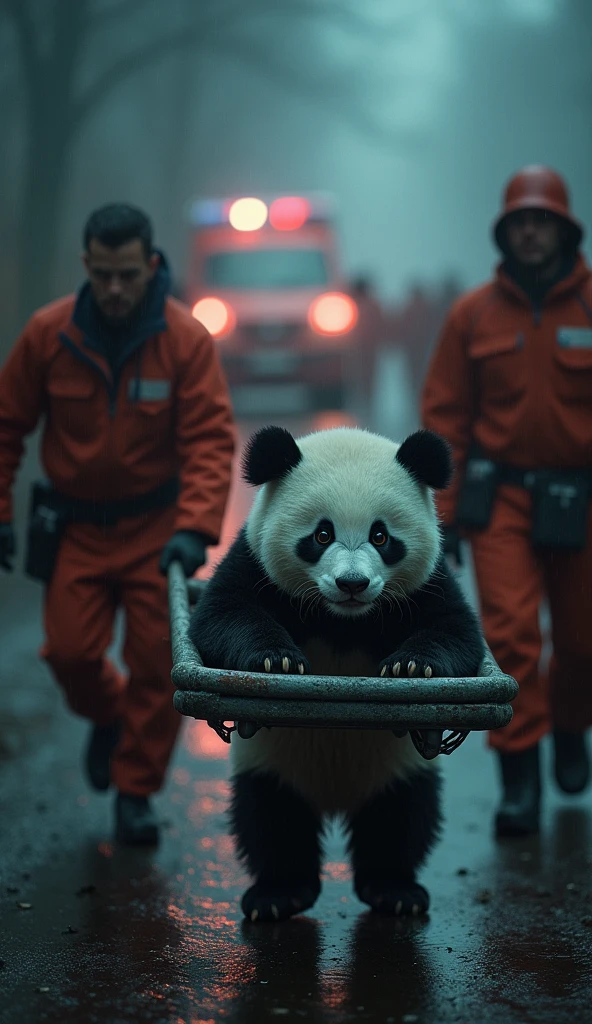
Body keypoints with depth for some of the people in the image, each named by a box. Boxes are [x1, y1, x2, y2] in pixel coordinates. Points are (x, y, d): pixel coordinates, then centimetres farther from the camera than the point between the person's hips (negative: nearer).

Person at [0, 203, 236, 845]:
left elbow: (211, 440, -17)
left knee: (156, 660, -2)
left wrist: (194, 529, -29)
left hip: (156, 524, -1)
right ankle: (108, 716, 31)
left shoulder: (186, 339, -15)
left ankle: (136, 792, 15)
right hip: (74, 526, 1)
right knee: (70, 649, -4)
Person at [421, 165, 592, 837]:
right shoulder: (474, 315, 0)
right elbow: (444, 417, 3)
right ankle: (519, 777, -6)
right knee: (510, 633, -12)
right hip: (501, 496, 0)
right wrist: (444, 512, -1)